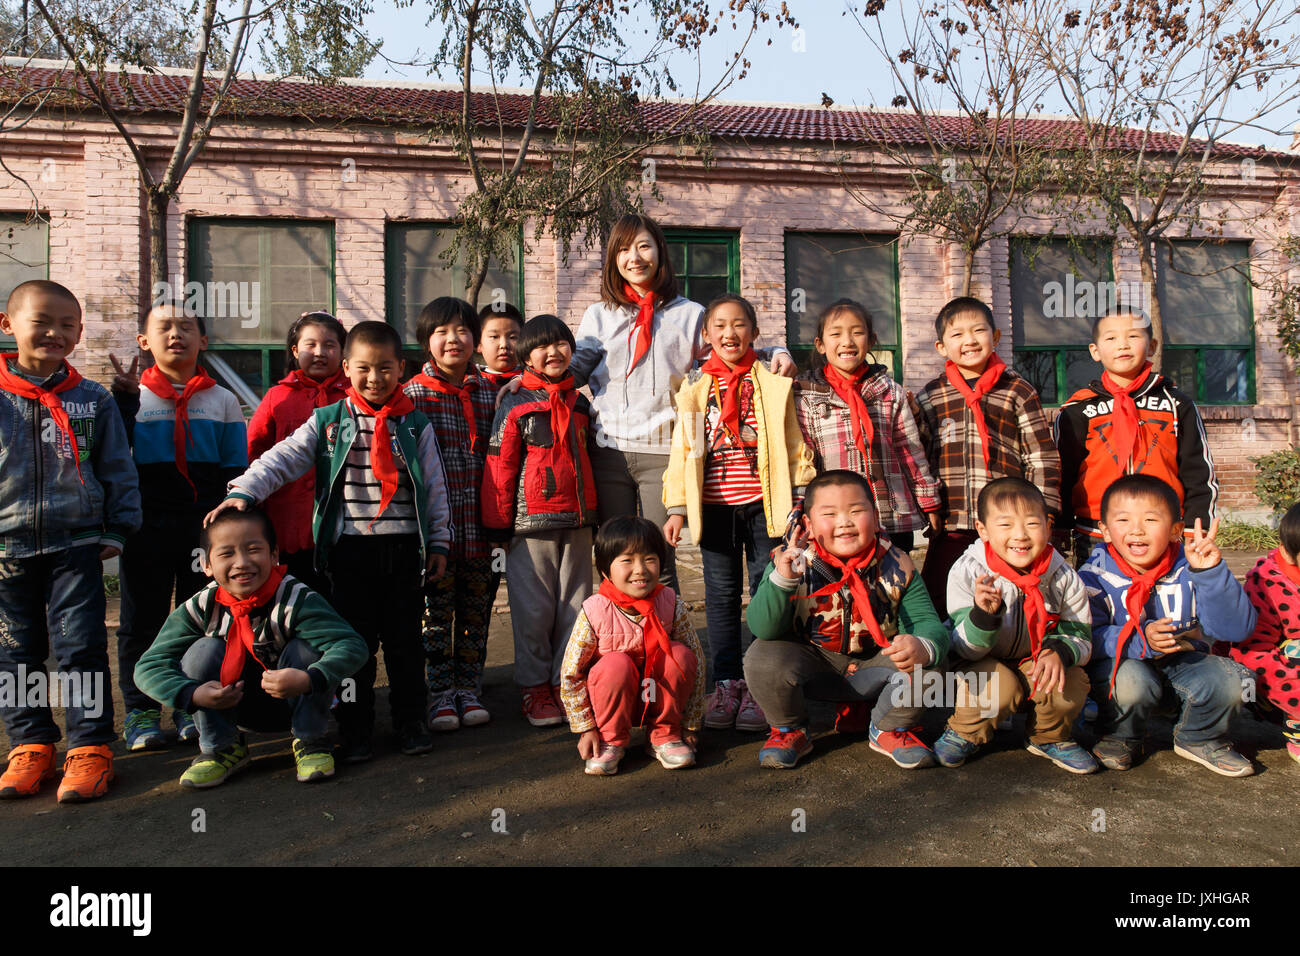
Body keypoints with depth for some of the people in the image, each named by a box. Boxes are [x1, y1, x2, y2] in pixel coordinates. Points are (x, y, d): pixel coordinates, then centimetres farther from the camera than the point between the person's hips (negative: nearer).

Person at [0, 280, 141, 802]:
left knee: (81, 646, -1)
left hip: (77, 544, -1)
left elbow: (117, 470, 7)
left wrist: (117, 529, 4)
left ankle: (89, 747, 7)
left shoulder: (93, 400, 3)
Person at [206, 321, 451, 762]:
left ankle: (410, 720, 22)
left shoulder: (416, 426, 6)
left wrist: (438, 542, 5)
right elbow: (281, 459, -1)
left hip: (404, 548, 0)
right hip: (349, 548, 0)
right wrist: (245, 490, -17)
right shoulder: (327, 422, 6)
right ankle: (355, 728, 19)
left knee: (405, 639, 7)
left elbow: (435, 488, 8)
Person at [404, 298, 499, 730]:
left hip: (478, 521, 3)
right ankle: (440, 693, 16)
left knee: (476, 607, 10)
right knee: (436, 609, 4)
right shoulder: (413, 394, -1)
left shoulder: (489, 391, 9)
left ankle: (469, 688, 23)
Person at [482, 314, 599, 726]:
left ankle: (566, 683, 21)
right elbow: (500, 465, -3)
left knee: (575, 605, 8)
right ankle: (534, 688, 15)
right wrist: (499, 519, -5)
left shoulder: (580, 403, 13)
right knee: (534, 608, 1)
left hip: (577, 521, 5)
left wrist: (594, 514, 21)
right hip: (531, 522, -4)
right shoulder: (514, 405, -2)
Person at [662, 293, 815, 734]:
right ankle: (726, 685, 18)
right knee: (721, 596, 7)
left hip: (764, 502, -1)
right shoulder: (695, 386, 8)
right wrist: (677, 508, 2)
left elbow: (794, 441, 4)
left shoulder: (775, 382, 4)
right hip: (714, 505, 1)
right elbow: (682, 448, 7)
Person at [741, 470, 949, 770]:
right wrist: (781, 580, -43)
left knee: (924, 664, -24)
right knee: (762, 658, -29)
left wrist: (923, 647, -43)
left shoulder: (896, 568, -13)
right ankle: (789, 730, 5)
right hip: (812, 666, -1)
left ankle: (891, 729, 10)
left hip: (872, 669, 1)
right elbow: (763, 629, -24)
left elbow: (928, 622, -17)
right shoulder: (793, 562, -18)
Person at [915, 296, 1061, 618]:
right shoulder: (928, 398, 10)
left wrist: (1043, 517, -2)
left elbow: (1043, 459, 5)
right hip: (950, 531, 1)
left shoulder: (1018, 392, 6)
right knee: (939, 612, 4)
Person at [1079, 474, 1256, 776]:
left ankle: (1199, 740, 11)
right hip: (1122, 661, -3)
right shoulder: (1095, 576, -14)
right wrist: (1141, 640, -34)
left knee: (1228, 681, -23)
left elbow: (1236, 629, -17)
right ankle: (1118, 739, 2)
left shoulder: (1189, 570, -10)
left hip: (1182, 661, 3)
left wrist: (1211, 573, -29)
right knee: (1131, 682, -34)